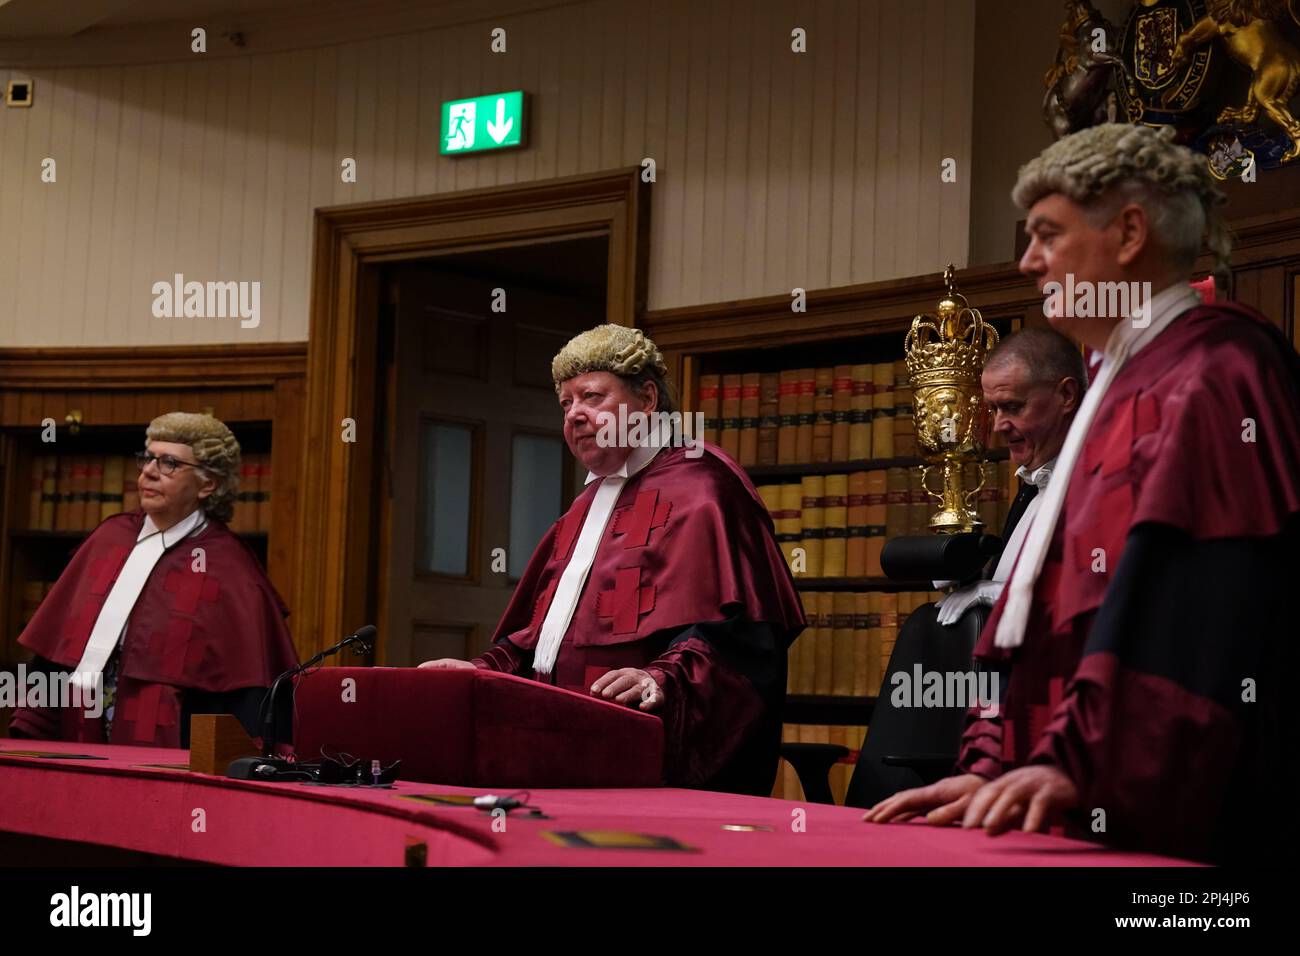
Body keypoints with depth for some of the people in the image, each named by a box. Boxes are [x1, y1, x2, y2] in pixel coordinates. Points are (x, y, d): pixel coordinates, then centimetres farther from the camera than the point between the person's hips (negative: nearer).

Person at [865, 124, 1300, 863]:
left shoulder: (1213, 375, -10)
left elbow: (1182, 601, -22)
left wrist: (1076, 765, -26)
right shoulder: (1124, 387, 18)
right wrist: (996, 766, 6)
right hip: (1099, 809, 8)